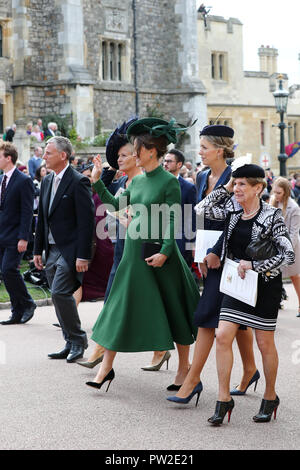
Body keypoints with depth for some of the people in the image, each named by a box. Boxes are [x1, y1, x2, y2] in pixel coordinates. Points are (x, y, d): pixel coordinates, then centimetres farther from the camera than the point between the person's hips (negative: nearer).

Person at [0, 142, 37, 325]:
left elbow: (27, 211, -15)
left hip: (15, 237, -8)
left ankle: (28, 304, 4)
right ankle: (18, 313, 14)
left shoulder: (23, 181, -11)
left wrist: (23, 238, -20)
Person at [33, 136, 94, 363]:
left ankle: (78, 339, 0)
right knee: (59, 296, 9)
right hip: (52, 250, 8)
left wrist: (83, 256, -20)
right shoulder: (47, 181, 13)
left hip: (70, 250, -8)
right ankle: (71, 344, 18)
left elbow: (87, 221, -16)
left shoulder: (79, 182, -12)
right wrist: (38, 249, 15)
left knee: (59, 293, -15)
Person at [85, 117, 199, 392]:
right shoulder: (137, 181, 10)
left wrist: (164, 252, -21)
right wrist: (98, 181, 12)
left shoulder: (169, 182, -10)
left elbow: (173, 221, -14)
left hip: (158, 252, -6)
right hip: (134, 250, 7)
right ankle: (107, 367, 10)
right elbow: (116, 205, 17)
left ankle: (184, 368, 18)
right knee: (122, 305, 5)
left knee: (172, 309, 5)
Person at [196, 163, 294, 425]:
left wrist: (253, 265, -18)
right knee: (223, 337, -6)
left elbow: (288, 254, -15)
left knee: (265, 344, 6)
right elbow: (202, 210, -1)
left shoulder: (271, 217, -11)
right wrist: (225, 188, -2)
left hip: (265, 285, -4)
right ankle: (224, 399, 3)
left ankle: (270, 397, 25)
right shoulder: (232, 210, 4)